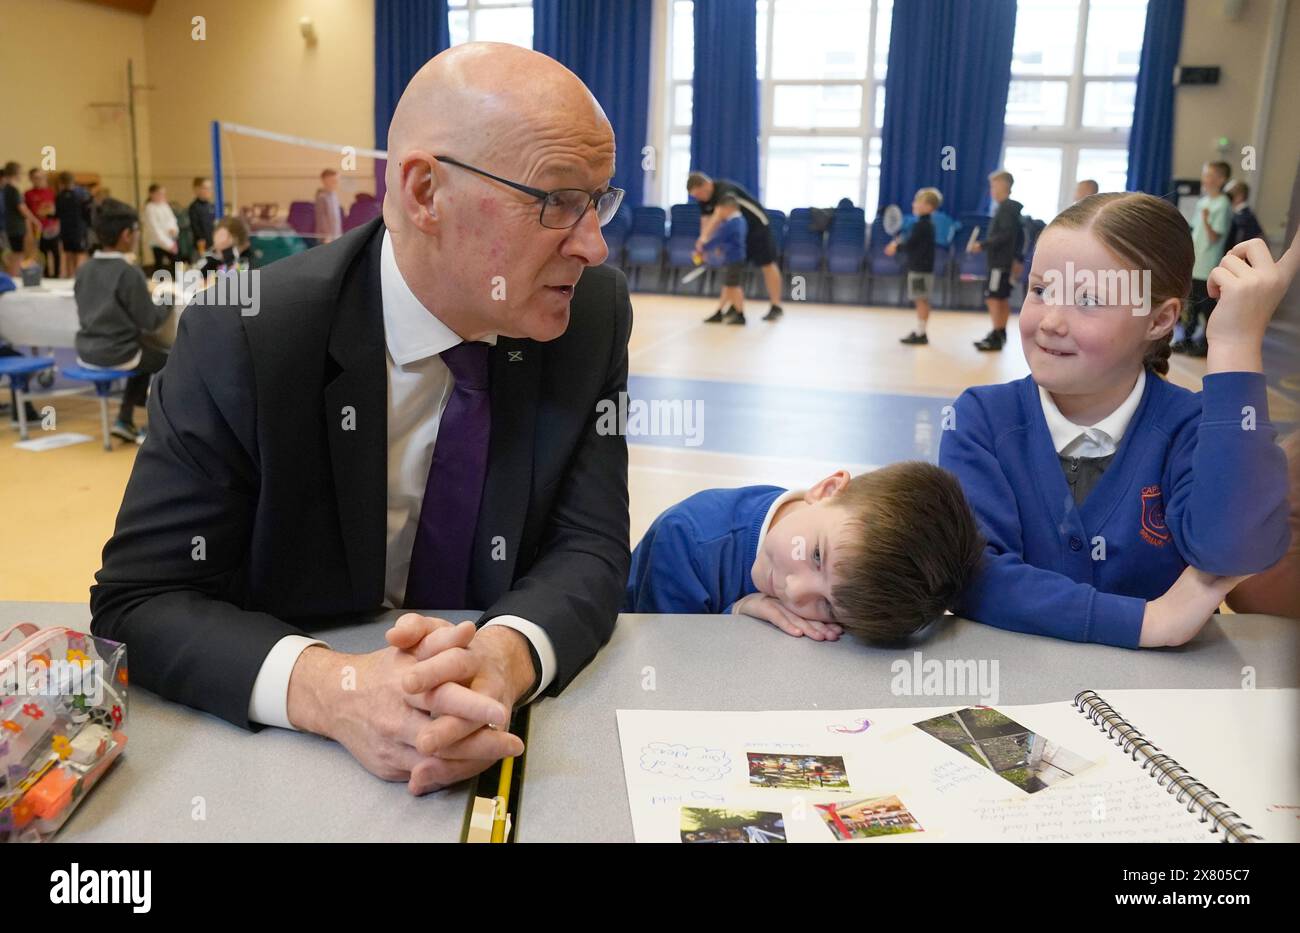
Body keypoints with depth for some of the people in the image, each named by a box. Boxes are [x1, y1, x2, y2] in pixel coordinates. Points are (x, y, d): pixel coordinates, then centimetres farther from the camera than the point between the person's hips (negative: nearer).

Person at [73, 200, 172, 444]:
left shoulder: (84, 270, 3)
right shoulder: (130, 273, -18)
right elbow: (149, 322, -15)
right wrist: (169, 303, 3)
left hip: (87, 352, 7)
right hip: (117, 354, -7)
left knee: (147, 354, 31)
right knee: (166, 361, 20)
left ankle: (125, 420, 24)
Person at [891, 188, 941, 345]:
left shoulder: (920, 225, -17)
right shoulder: (927, 224, 12)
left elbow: (909, 245, -16)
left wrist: (896, 246, 1)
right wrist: (899, 243, 11)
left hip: (919, 269, -10)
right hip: (924, 267, 10)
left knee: (921, 301, -7)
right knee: (922, 301, 13)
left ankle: (920, 334, -5)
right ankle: (919, 331, 20)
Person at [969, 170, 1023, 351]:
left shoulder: (1006, 208, -14)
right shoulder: (1011, 208, 16)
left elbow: (1006, 234, -23)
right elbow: (1019, 236, 21)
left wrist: (983, 245, -23)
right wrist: (1017, 258, 24)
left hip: (1000, 261, -10)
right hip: (1005, 260, 10)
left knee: (993, 298, -11)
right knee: (1003, 299, 13)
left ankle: (996, 337, -11)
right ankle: (1000, 334, 20)